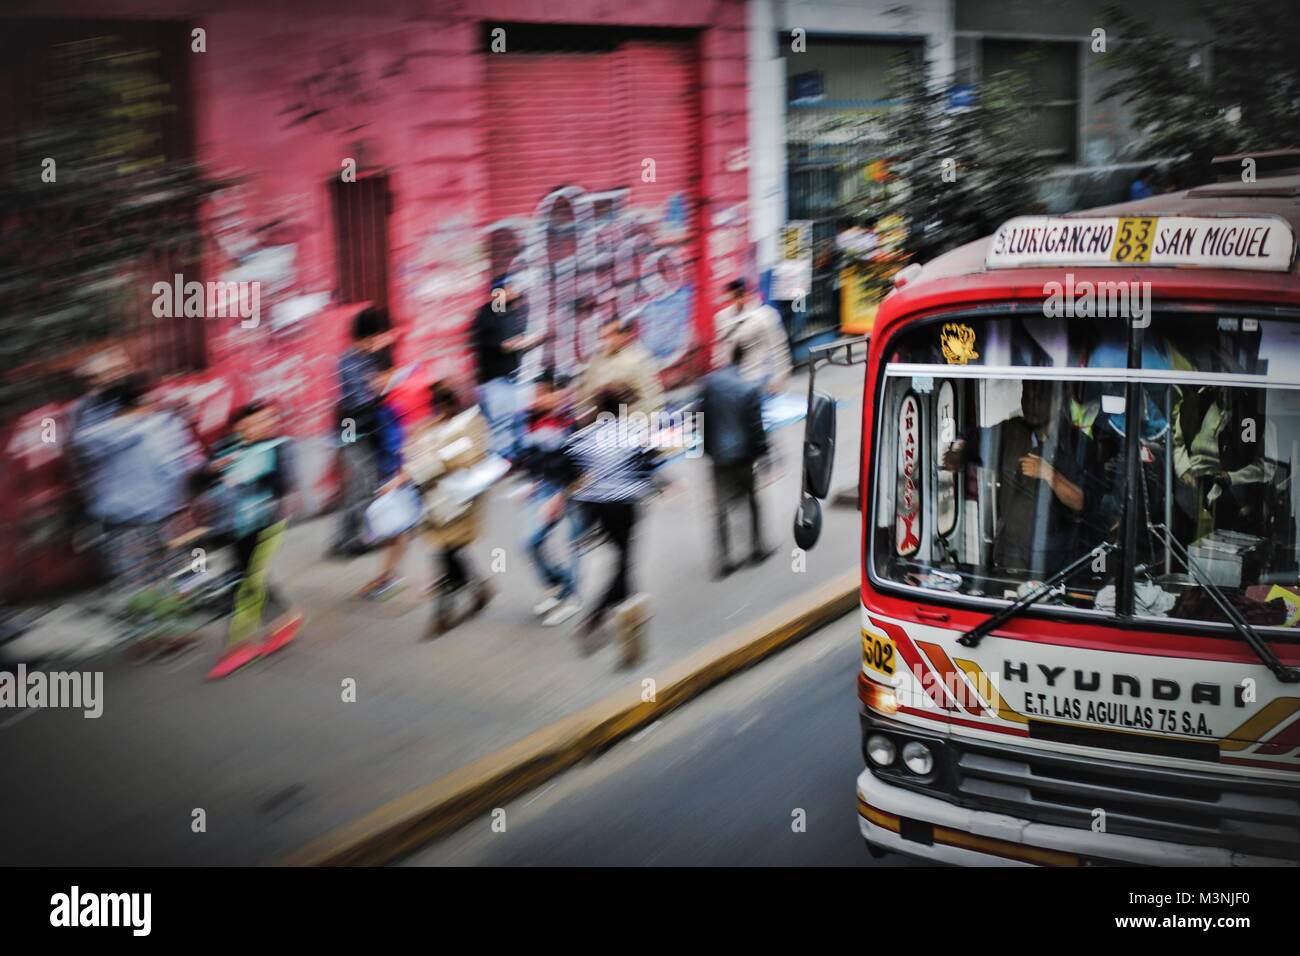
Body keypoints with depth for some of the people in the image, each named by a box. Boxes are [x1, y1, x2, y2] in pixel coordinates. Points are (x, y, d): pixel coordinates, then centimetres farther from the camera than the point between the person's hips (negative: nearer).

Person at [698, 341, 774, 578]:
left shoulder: (710, 382, -6)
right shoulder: (751, 389, -16)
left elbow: (701, 416, 0)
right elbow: (756, 425, -13)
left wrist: (707, 448, 11)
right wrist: (761, 451, 0)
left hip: (718, 454, 3)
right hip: (743, 454, -3)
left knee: (721, 507, 8)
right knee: (753, 500, 17)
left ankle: (724, 559, 5)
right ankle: (757, 549, 26)